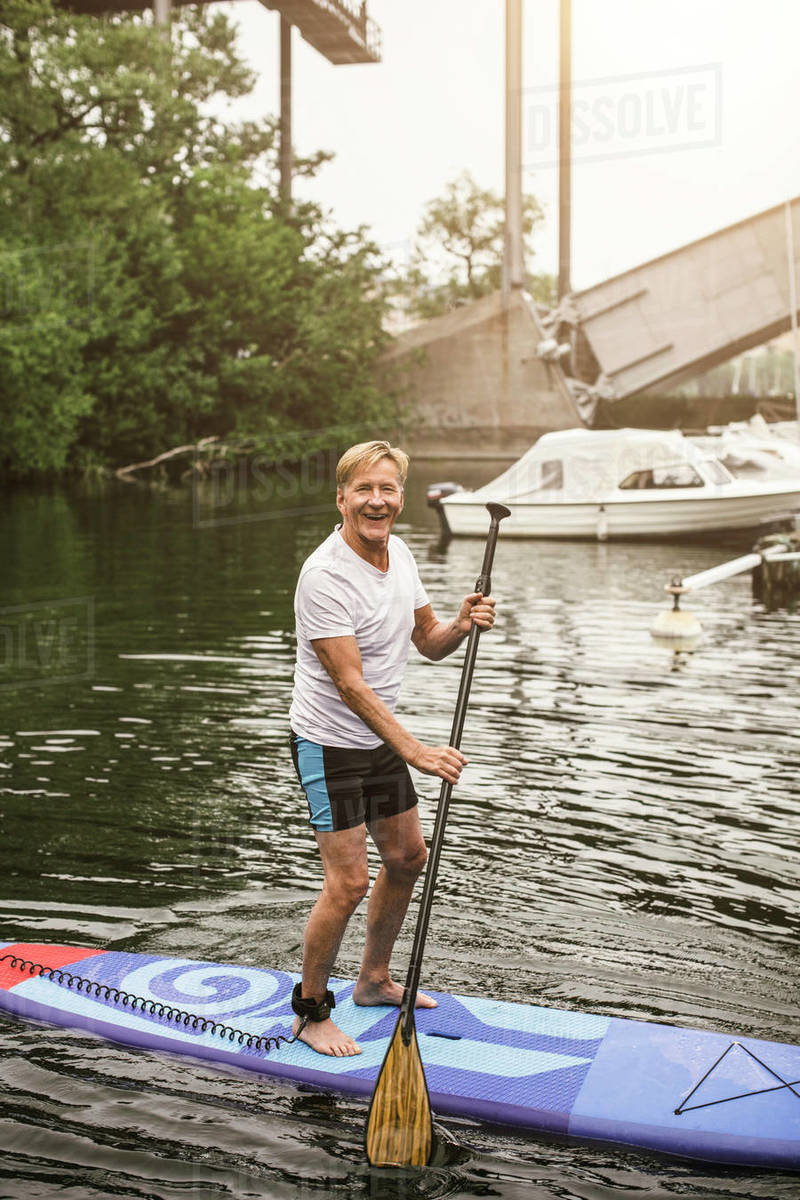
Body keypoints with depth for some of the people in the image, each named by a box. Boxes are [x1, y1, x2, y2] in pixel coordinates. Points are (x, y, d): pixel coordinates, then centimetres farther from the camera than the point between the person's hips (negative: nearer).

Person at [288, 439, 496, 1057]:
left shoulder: (399, 553, 1)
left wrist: (462, 625, -13)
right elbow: (350, 684, -29)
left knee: (407, 856, 17)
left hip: (383, 739, 9)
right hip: (330, 744, -9)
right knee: (349, 881, -9)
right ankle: (310, 1012, 12)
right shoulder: (325, 575, -24)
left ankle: (374, 981, 36)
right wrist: (416, 751, -35)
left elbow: (427, 640, 10)